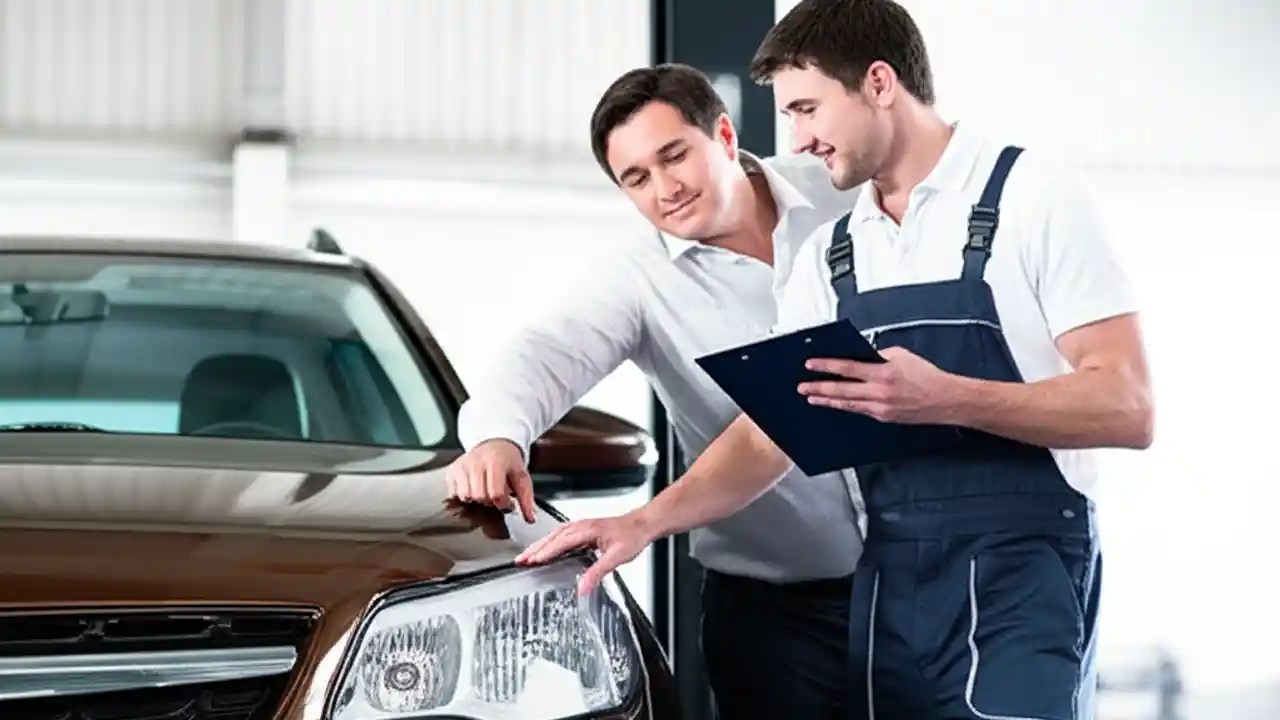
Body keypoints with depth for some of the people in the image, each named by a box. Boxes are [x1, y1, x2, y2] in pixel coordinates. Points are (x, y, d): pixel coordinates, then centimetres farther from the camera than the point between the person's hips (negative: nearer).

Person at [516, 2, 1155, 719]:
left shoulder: (1031, 196, -4)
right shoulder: (831, 254, 15)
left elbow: (1127, 408, -11)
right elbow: (768, 433, 12)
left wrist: (946, 398, -23)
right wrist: (646, 521, -5)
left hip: (1022, 575, -6)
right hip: (888, 583, 6)